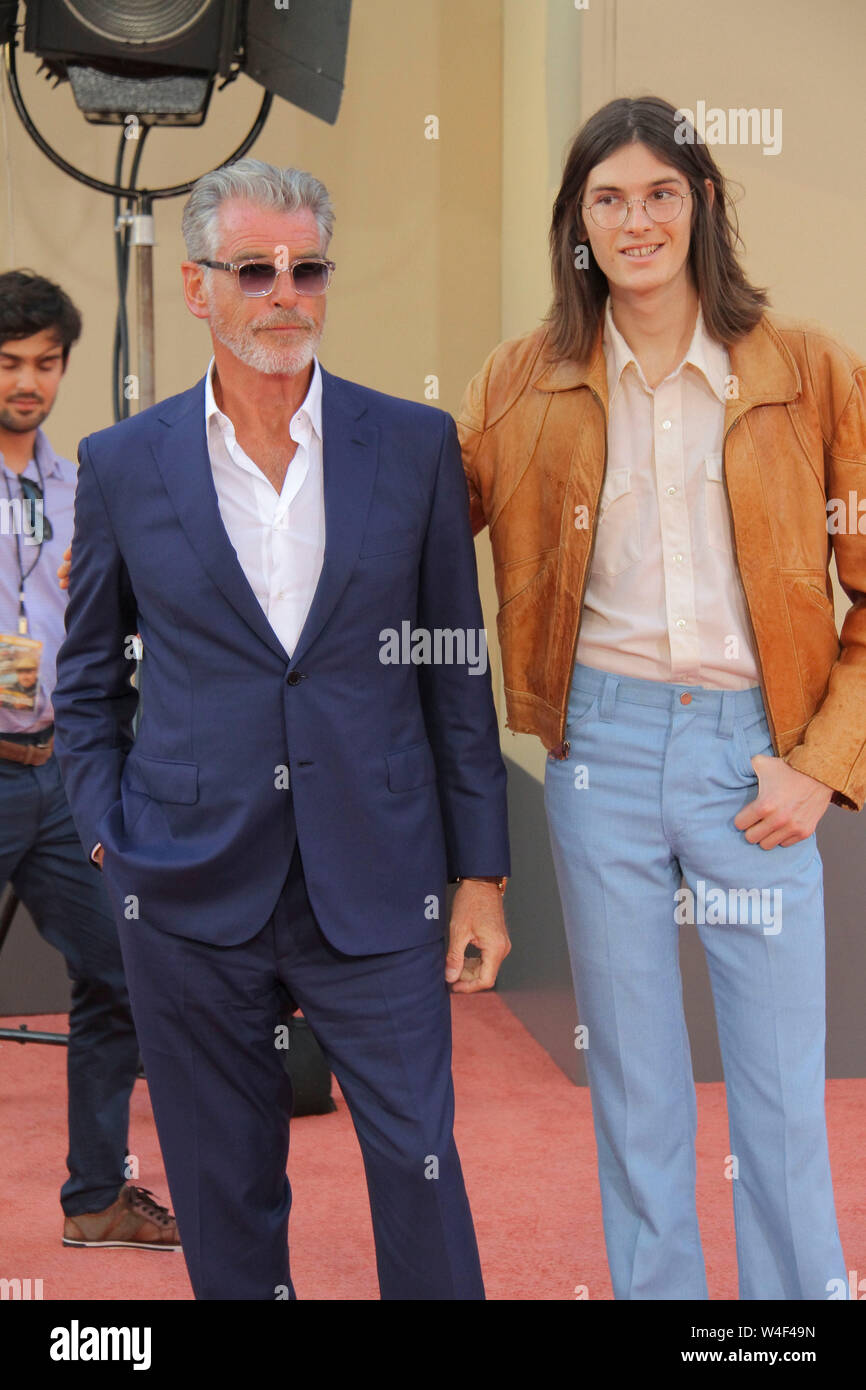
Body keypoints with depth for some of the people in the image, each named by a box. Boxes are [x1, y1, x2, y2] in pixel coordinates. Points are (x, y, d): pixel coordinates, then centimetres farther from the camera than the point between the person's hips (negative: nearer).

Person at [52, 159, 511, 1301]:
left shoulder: (415, 445, 3)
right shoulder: (123, 463, 3)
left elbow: (457, 671, 5)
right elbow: (87, 678, 12)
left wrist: (481, 872, 3)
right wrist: (109, 837, 2)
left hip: (376, 891, 0)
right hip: (190, 896, 1)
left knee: (420, 1162, 4)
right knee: (225, 1197, 11)